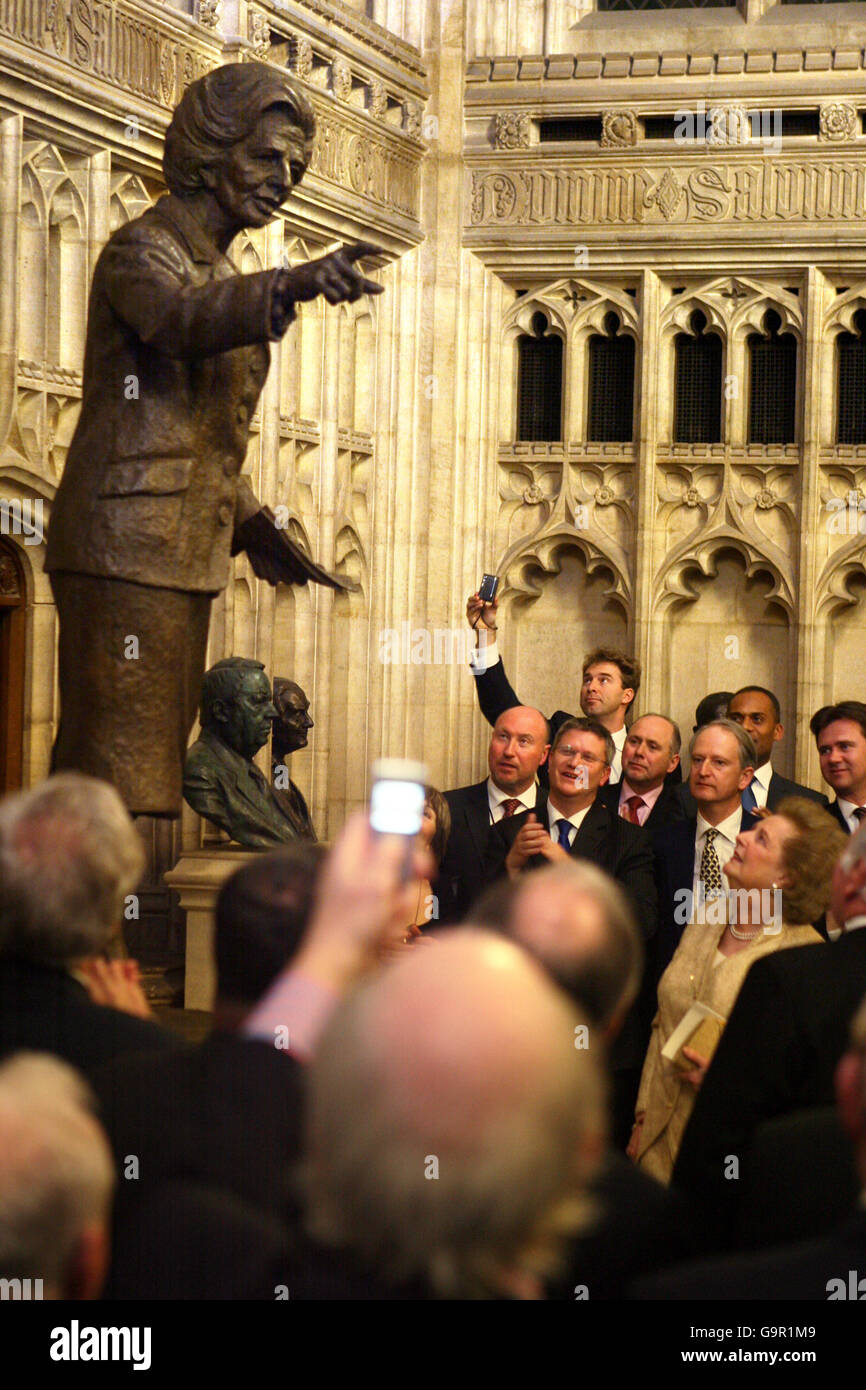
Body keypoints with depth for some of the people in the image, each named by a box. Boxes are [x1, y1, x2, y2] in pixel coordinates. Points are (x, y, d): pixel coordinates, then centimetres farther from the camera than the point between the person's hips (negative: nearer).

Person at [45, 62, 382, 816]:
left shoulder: (219, 274, 22)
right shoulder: (141, 251, -6)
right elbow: (181, 320, -31)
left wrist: (255, 531, 17)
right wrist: (296, 284, -48)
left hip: (182, 559, 9)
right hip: (124, 554, -9)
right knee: (123, 782, -14)